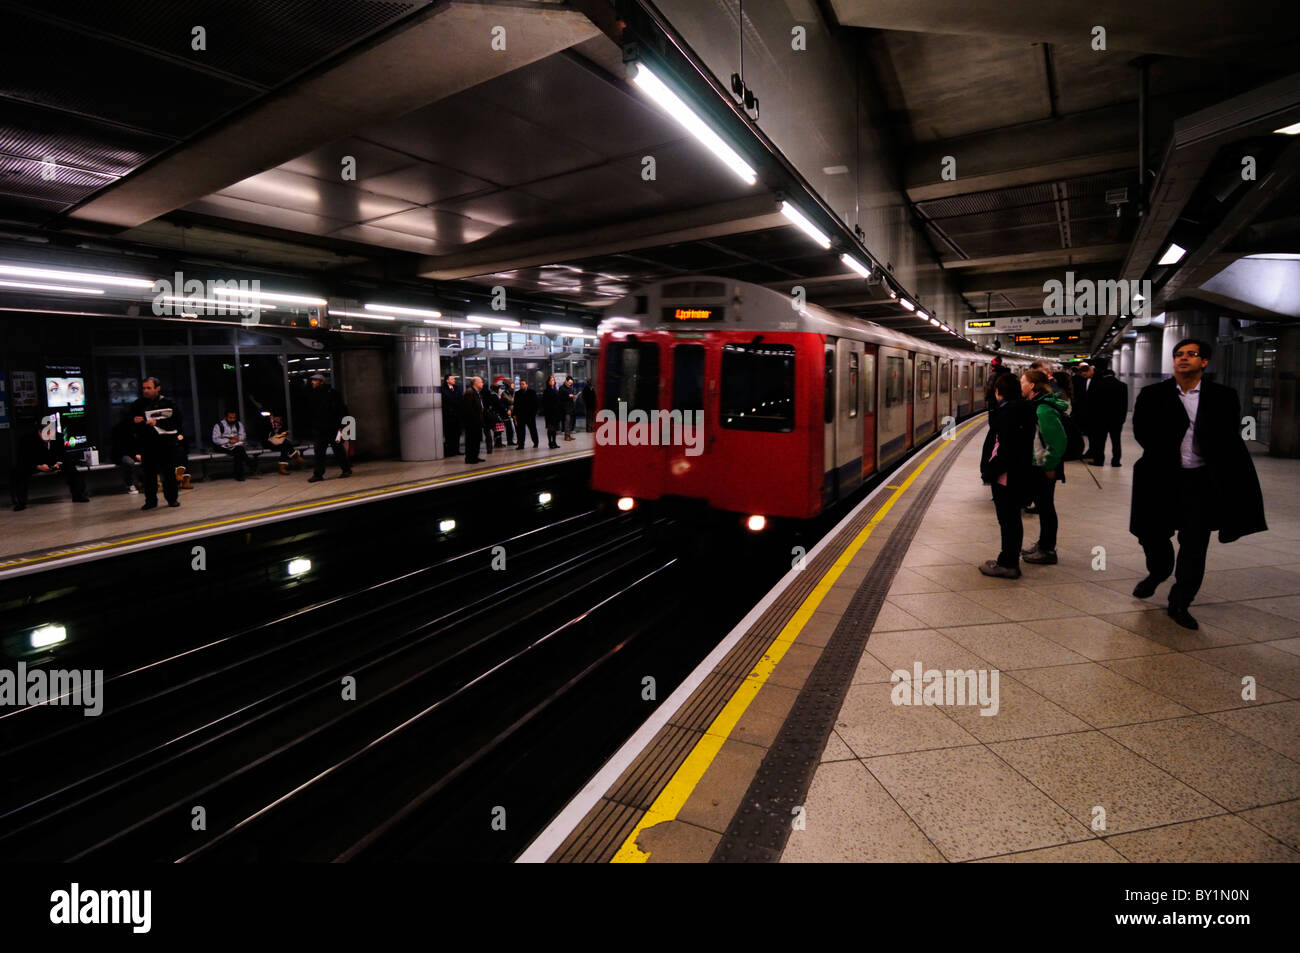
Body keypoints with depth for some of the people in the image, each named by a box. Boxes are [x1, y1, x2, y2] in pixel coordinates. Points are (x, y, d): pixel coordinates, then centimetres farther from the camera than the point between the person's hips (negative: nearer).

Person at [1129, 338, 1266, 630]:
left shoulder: (1223, 397, 1)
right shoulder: (1152, 395, 1)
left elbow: (1228, 439, 2)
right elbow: (1141, 431, -4)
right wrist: (1166, 460, -12)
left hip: (1201, 480, 0)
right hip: (1162, 478, 1)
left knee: (1194, 543, 0)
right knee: (1152, 533, 10)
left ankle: (1179, 603, 11)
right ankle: (1157, 573, 41)